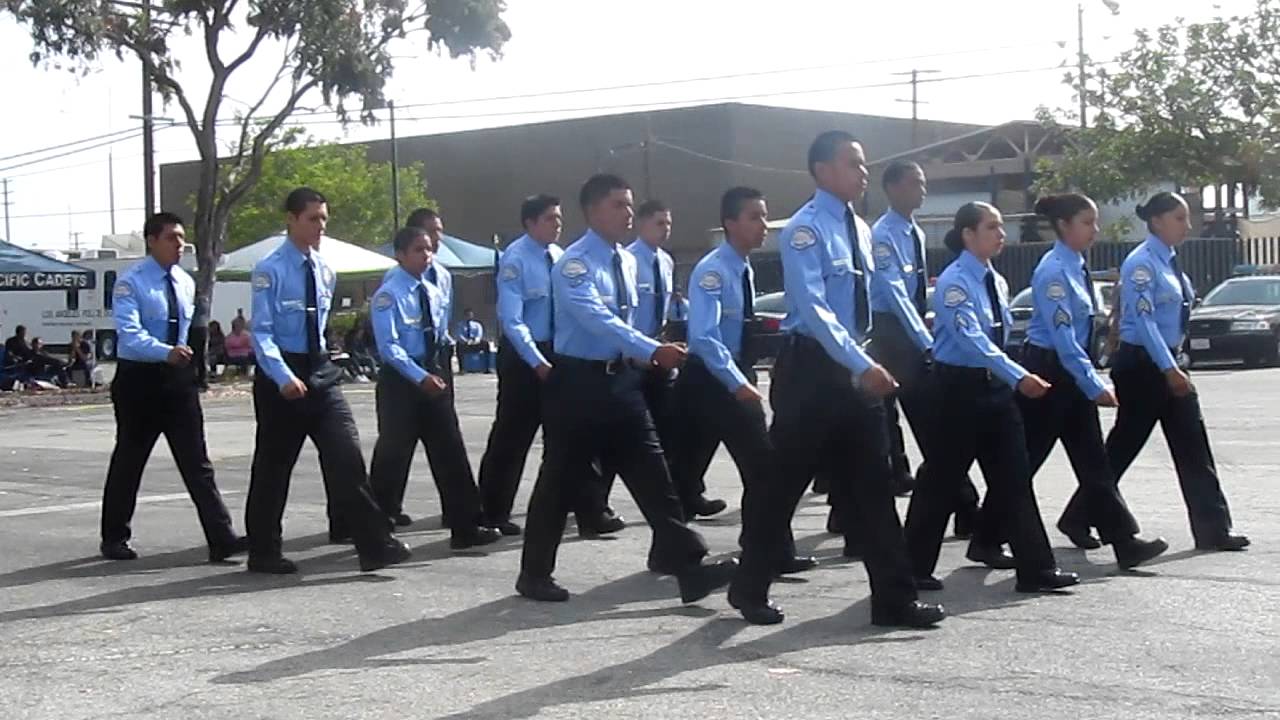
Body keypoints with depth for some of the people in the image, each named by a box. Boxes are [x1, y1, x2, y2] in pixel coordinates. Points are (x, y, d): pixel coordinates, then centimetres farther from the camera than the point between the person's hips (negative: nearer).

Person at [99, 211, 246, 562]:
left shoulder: (186, 283, 9)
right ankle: (114, 539, 24)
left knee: (197, 461, -2)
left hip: (179, 378, 5)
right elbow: (129, 334, -23)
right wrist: (167, 352, -37)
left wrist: (190, 357, 7)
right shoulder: (130, 283, -11)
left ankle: (221, 539, -7)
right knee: (128, 460, 8)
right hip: (139, 379, -4)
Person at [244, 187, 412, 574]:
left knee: (347, 456, -7)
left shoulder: (325, 271, 8)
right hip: (281, 375, -5)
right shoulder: (270, 270, -11)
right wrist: (284, 377, -28)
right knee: (273, 465, 6)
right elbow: (261, 331, -16)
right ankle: (263, 553, 19)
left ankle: (374, 545, -8)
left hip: (321, 371, 5)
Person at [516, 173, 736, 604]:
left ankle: (688, 567, -3)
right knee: (561, 482, 3)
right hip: (578, 382, -7)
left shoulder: (628, 262, 10)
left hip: (621, 379, 7)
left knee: (652, 475, 0)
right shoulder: (574, 264, -16)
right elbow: (598, 319, -31)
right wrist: (652, 350, -40)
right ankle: (534, 574, 18)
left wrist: (638, 358, 11)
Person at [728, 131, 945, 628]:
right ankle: (750, 589, 18)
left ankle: (894, 599, 8)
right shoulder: (805, 229, -13)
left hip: (853, 370, 7)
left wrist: (864, 364, 14)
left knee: (872, 486, 5)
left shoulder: (861, 230, 12)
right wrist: (863, 365, -29)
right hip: (811, 369, -7)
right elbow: (813, 308, -23)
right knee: (785, 483, 3)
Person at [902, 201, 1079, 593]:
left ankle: (1036, 568, 4)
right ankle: (915, 568, 13)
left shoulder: (996, 282, 10)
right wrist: (1018, 376, -36)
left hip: (993, 385, 7)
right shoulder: (954, 281, -16)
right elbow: (972, 338, -28)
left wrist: (1009, 378, 16)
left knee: (1013, 475, 3)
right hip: (959, 386, -7)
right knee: (942, 479, 1)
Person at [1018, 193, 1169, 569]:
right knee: (1025, 459, 1)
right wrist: (1095, 385, -23)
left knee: (1092, 458, 5)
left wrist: (1092, 380, 17)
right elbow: (1062, 336, -23)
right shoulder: (1054, 271, -18)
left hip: (1072, 371, 9)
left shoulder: (1078, 266, 9)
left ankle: (1123, 541, 3)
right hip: (1046, 370, -9)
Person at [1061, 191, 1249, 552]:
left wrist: (1177, 364, 19)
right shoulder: (1142, 263, -15)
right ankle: (1078, 519, 14)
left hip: (1170, 361, 9)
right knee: (1123, 445, 0)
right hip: (1142, 364, -8)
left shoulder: (1169, 262, 12)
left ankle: (1212, 528, 6)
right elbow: (1143, 319, -22)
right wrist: (1169, 369, -27)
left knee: (1193, 445, 4)